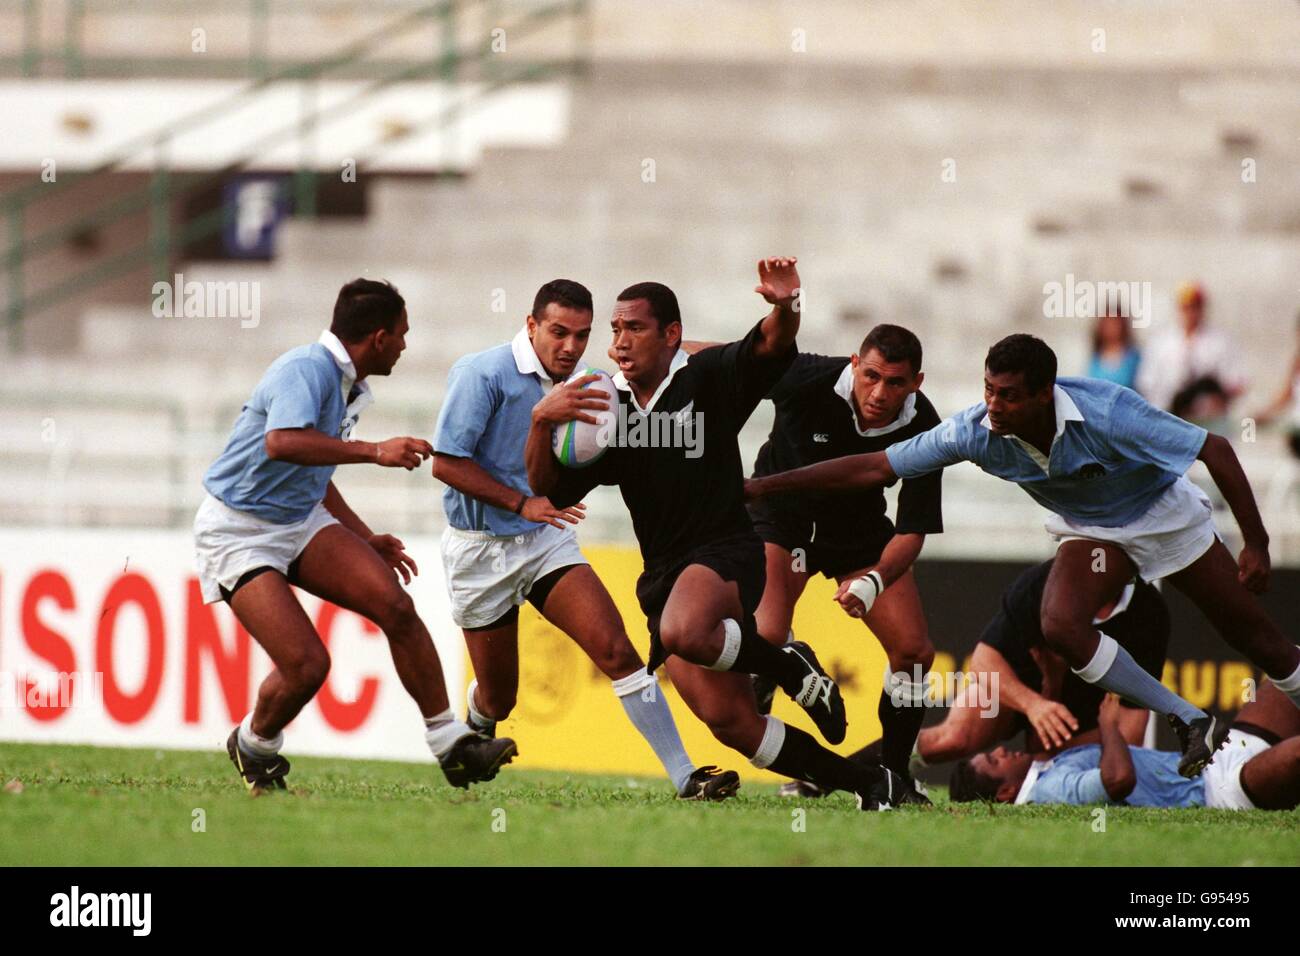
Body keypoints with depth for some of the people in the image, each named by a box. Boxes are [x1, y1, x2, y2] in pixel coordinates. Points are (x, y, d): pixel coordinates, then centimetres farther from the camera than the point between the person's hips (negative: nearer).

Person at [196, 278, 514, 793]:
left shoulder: (349, 386, 10)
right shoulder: (307, 369, -20)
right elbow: (282, 443, -41)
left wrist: (366, 538, 25)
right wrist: (374, 451, -41)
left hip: (300, 521, 9)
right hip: (237, 532, -9)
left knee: (395, 606, -12)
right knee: (306, 665, -18)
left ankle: (451, 746, -7)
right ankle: (253, 748, 13)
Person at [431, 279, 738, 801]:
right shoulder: (483, 374, -16)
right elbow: (446, 462, -20)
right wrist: (521, 502, -24)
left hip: (547, 542, 4)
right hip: (479, 548, -4)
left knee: (616, 649, -17)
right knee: (497, 698, 6)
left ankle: (684, 776, -20)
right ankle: (476, 735, 45)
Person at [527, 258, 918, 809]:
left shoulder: (708, 378, -2)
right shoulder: (608, 409, 11)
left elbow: (771, 349, -20)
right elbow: (546, 489, 5)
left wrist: (784, 309, -43)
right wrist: (541, 421, -14)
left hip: (725, 554, -6)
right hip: (663, 575, 6)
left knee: (682, 633, -39)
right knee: (730, 722, -3)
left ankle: (793, 669, -10)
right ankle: (869, 785, 11)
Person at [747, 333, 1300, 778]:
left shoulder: (1109, 413, -36)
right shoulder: (975, 432, -26)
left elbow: (1215, 451, -27)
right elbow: (875, 468, -20)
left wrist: (1256, 544, -25)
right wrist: (763, 487, -23)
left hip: (1163, 513, -3)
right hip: (1088, 531, 3)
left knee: (1253, 636, 1)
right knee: (1061, 625, -24)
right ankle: (1192, 725, -10)